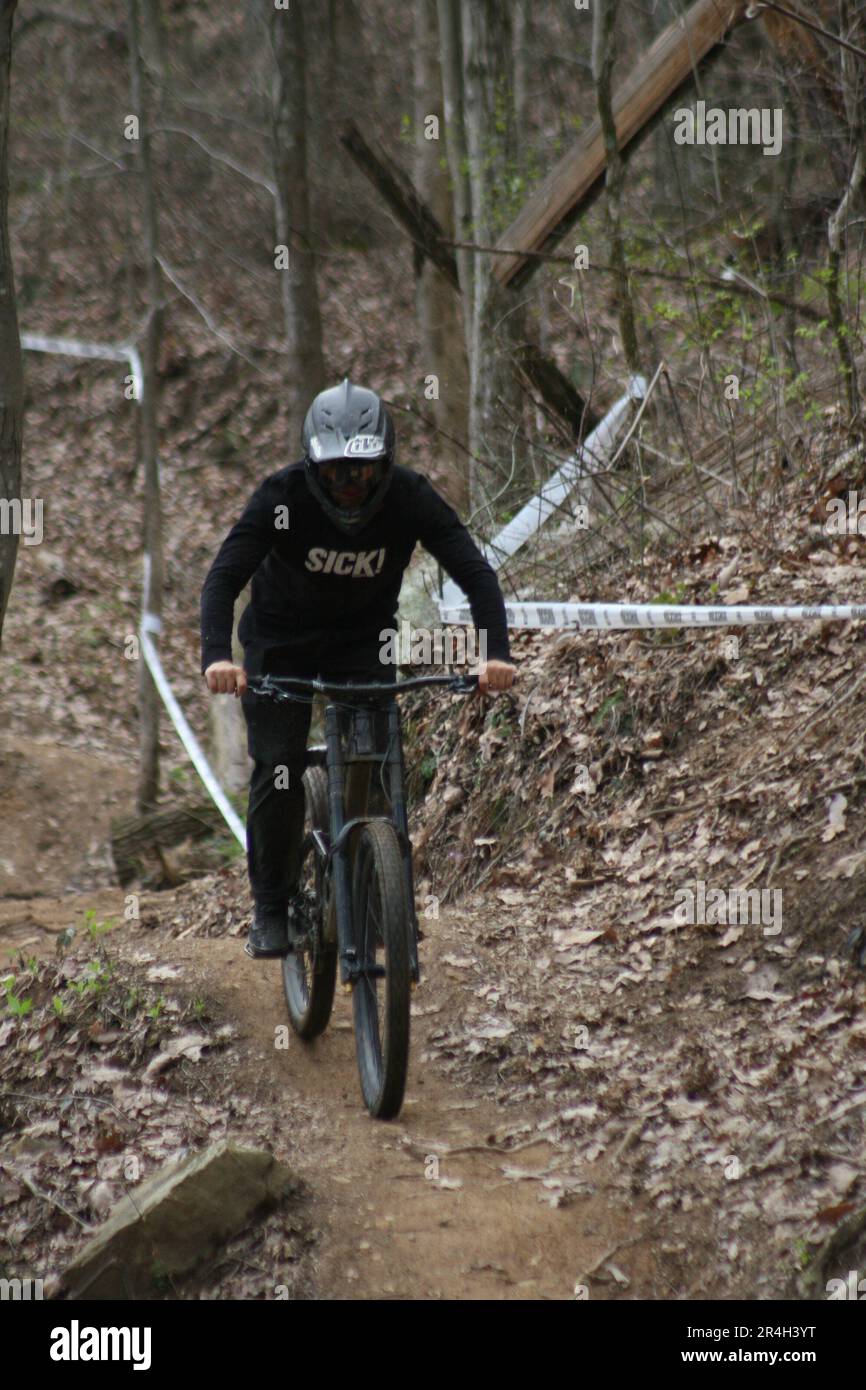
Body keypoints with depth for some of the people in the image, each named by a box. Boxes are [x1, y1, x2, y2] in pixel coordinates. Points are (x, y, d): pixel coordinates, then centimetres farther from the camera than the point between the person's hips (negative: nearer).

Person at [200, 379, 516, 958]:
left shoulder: (410, 497, -24)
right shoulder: (283, 496, -27)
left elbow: (475, 572, -28)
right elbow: (223, 578, -34)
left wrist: (496, 651, -45)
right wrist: (217, 657, -52)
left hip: (364, 640, 1)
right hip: (281, 641, -1)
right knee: (278, 774, -12)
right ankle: (272, 908, 5)